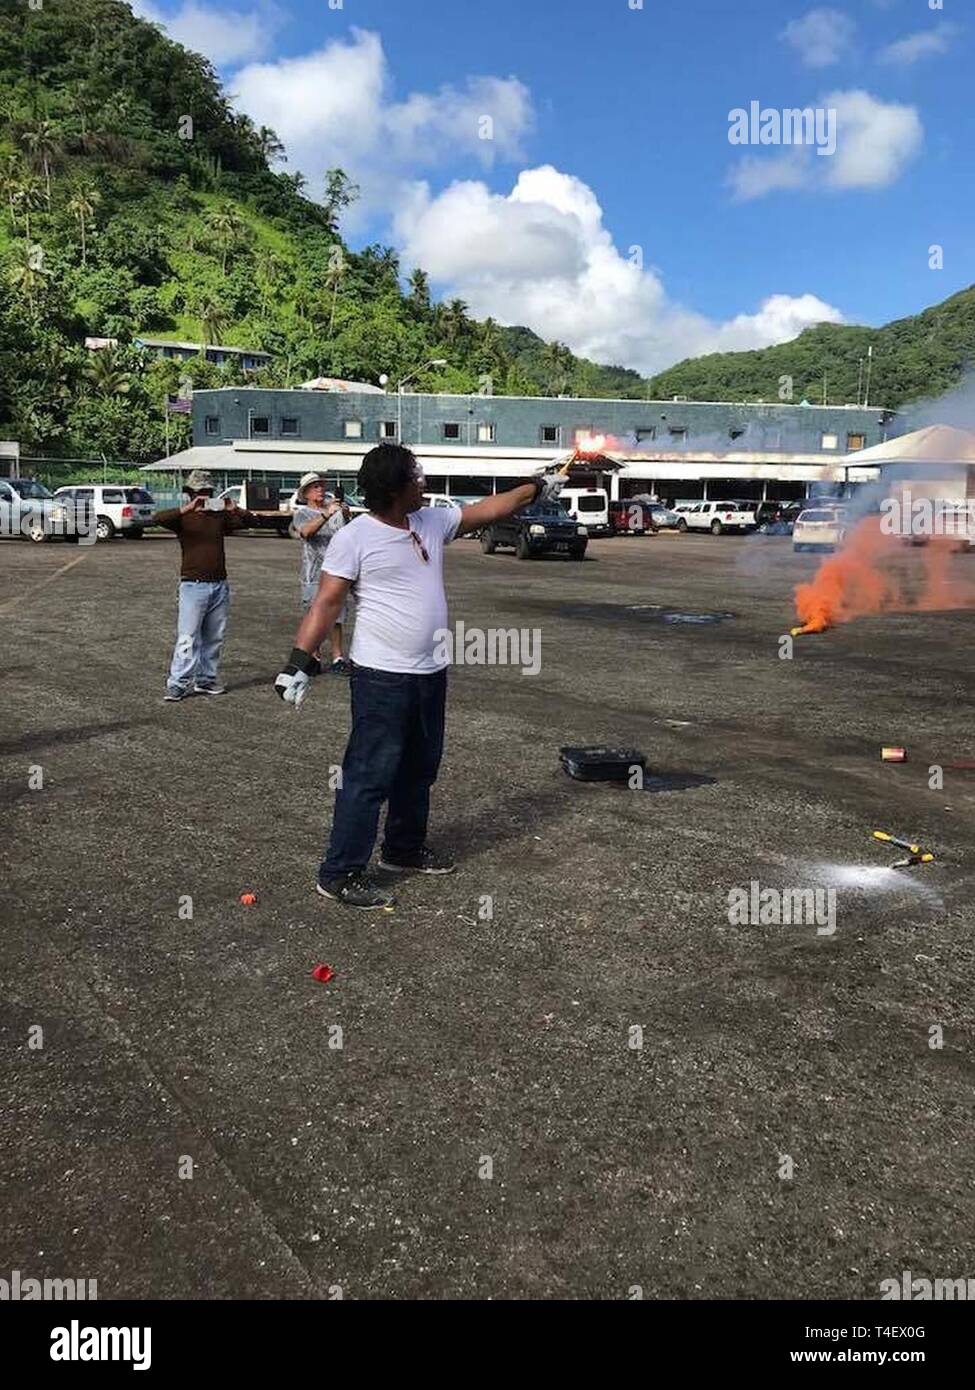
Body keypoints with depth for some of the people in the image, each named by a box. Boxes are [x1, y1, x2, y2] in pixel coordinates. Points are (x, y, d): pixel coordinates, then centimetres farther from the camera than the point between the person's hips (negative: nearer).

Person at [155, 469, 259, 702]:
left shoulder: (219, 517, 12)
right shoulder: (183, 517, 1)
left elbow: (251, 522, 7)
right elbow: (158, 518, -19)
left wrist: (236, 510, -12)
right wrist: (187, 508, -29)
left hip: (219, 586, 5)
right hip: (193, 585, -4)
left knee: (214, 638, 8)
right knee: (187, 637, -9)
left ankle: (206, 680, 16)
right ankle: (178, 684, -6)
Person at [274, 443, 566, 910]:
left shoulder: (433, 522, 8)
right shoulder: (355, 538, -13)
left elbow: (487, 510, 21)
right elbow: (326, 603, -15)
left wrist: (537, 487, 25)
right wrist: (299, 662, -22)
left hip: (430, 673, 8)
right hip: (382, 677, -8)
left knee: (420, 768, 18)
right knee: (370, 774, -7)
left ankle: (404, 849, 35)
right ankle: (340, 872, 1)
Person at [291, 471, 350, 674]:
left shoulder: (335, 509, 11)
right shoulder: (302, 514, 1)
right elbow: (306, 531, -21)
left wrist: (346, 516, -14)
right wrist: (326, 514, -34)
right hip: (313, 574, -3)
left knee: (336, 616, 3)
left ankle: (337, 657, 6)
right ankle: (314, 657, 15)